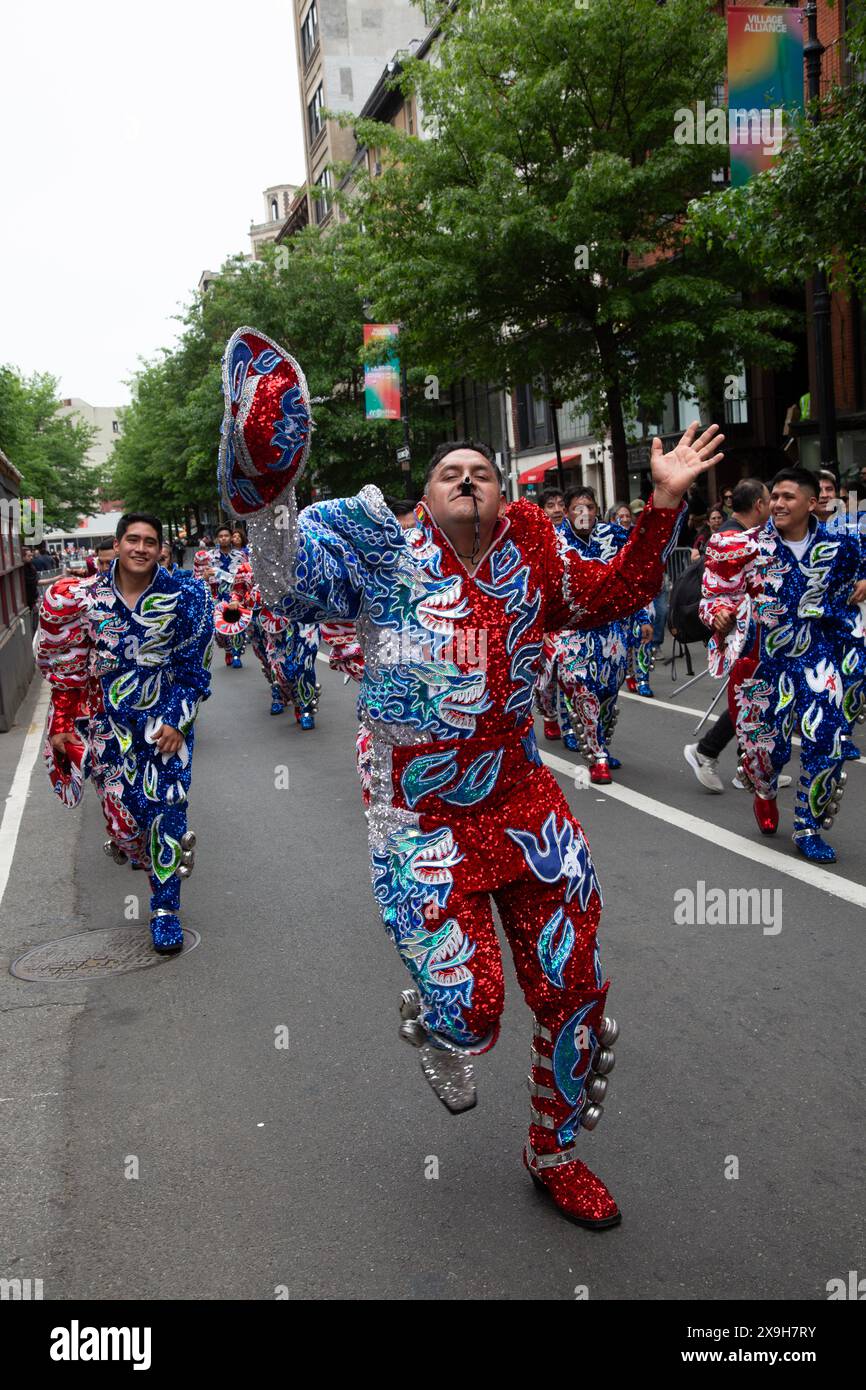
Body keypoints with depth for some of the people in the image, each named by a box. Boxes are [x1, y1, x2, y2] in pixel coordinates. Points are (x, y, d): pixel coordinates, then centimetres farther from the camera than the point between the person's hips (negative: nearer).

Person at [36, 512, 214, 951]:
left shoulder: (183, 596, -7)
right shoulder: (87, 597, -2)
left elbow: (193, 666, -3)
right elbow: (68, 667, 5)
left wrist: (177, 721, -10)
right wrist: (63, 723, 4)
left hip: (166, 716, -2)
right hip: (110, 718, 2)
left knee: (165, 806, -8)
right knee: (122, 807, 3)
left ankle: (165, 908, 4)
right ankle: (174, 852, 36)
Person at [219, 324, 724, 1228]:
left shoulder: (530, 559, 6)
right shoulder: (391, 558, -5)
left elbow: (618, 594, 18)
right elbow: (294, 589, -20)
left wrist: (663, 506, 6)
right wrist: (266, 501, -36)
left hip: (525, 808, 4)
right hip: (420, 826, -4)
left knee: (572, 992, 10)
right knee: (470, 1014, -11)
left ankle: (554, 1154, 38)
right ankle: (431, 1020, 31)